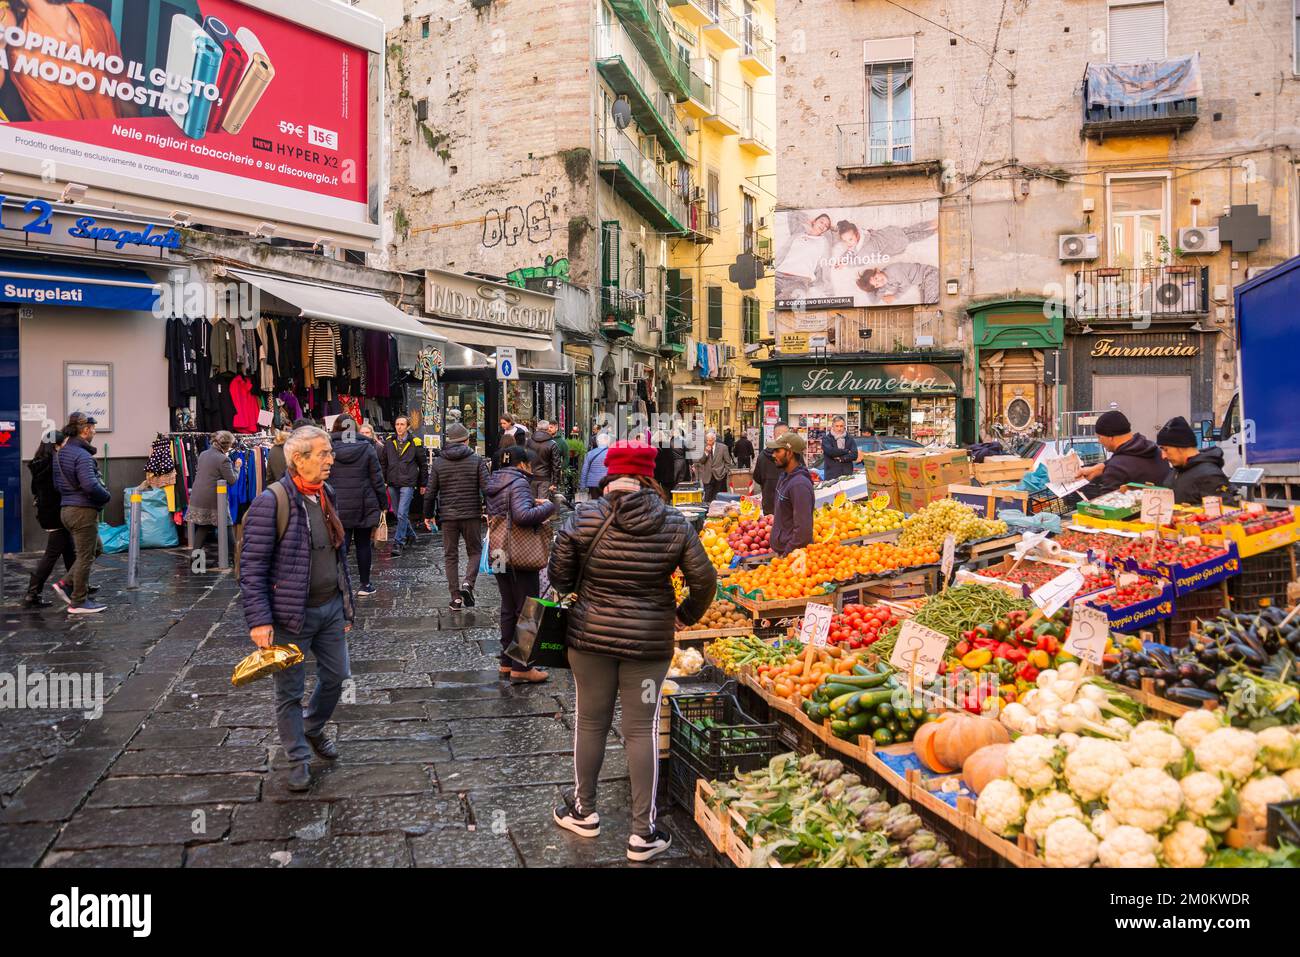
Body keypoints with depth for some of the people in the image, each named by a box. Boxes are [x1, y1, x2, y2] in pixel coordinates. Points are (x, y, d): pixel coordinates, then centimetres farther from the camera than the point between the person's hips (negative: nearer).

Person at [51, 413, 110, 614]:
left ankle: (68, 585, 16)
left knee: (94, 547, 22)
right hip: (83, 510, -10)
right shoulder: (82, 455, -19)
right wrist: (106, 496, -10)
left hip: (66, 508, 10)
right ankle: (78, 603, 8)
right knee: (85, 556, 1)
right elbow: (90, 485, -27)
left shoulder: (60, 453, 13)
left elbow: (57, 483, 19)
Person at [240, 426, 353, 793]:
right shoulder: (272, 501, -17)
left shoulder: (326, 495, 7)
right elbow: (251, 567, -17)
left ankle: (312, 730, 43)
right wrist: (258, 620, -21)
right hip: (291, 614, -7)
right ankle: (298, 758, 26)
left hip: (330, 608, 7)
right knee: (290, 691, 8)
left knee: (336, 676, 16)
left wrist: (346, 605, 17)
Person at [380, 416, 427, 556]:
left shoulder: (415, 442, -1)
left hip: (408, 483, -5)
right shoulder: (389, 442, 9)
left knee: (402, 514, -12)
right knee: (399, 514, 12)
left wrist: (423, 484, 5)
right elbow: (383, 463, 15)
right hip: (393, 484, 5)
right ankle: (411, 537, 28)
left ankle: (398, 543, -9)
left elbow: (423, 464, 5)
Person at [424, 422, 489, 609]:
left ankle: (456, 597, 9)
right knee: (475, 551, 13)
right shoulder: (477, 460, -2)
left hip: (448, 516, 2)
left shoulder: (438, 462, 3)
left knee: (450, 556, 10)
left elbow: (430, 492, 3)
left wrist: (428, 514, 14)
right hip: (472, 515, -1)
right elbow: (486, 489, -8)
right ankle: (468, 583, -11)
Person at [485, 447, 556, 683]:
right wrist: (548, 506, -18)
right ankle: (521, 668, 6)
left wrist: (533, 503, 9)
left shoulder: (495, 484, 11)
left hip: (499, 557, 9)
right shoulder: (519, 484, -17)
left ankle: (507, 662, 27)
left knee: (508, 610, 18)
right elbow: (522, 516, -31)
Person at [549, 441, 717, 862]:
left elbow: (559, 574, -4)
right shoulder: (675, 523, -5)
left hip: (590, 634, 0)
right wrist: (686, 614, 13)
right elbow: (704, 579, -4)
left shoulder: (585, 518, -9)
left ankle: (584, 810, 33)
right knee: (642, 729, 8)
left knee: (591, 721, 16)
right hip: (649, 639, 0)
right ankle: (643, 833, 15)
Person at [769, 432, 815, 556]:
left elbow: (803, 529, -25)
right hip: (781, 551, 9)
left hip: (792, 555, -9)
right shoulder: (785, 476, 7)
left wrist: (787, 554, -20)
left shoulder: (799, 485, -23)